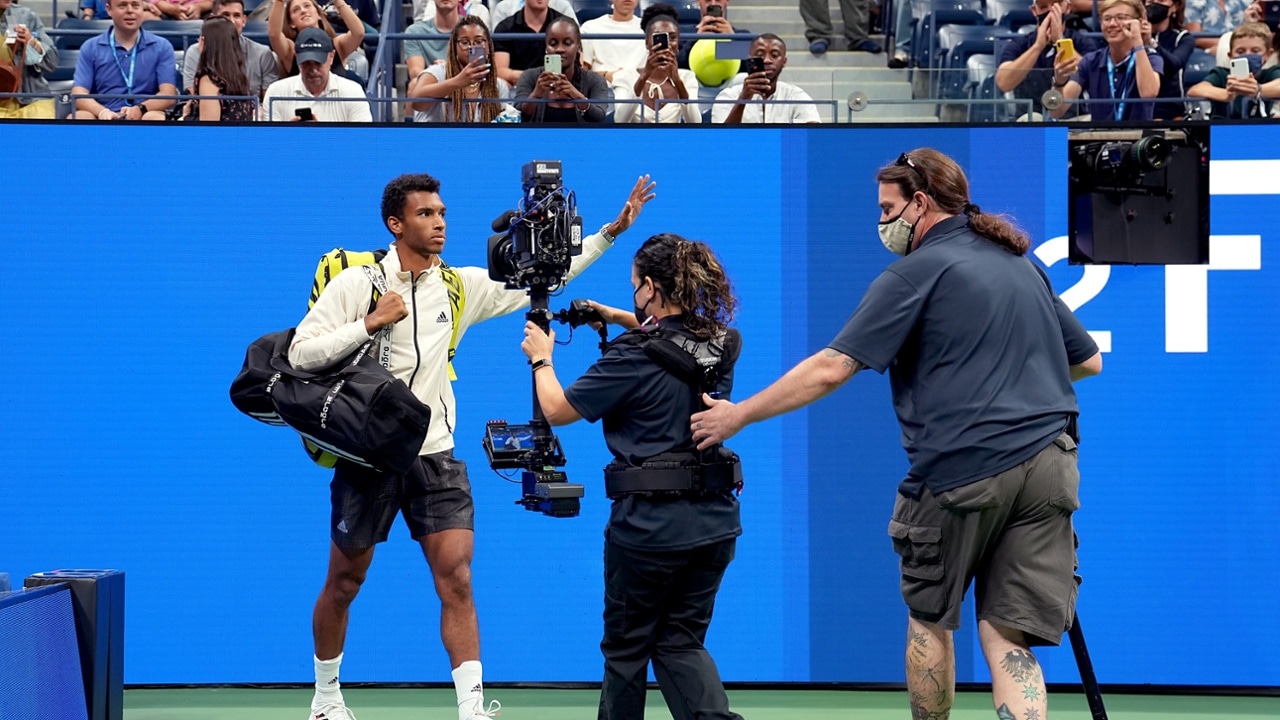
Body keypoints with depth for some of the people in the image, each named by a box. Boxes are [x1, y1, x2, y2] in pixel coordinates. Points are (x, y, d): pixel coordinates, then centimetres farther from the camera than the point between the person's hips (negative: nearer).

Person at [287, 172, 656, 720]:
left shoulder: (460, 285, 3)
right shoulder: (356, 283, -9)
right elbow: (300, 354, -13)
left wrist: (610, 231, 2)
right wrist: (371, 323, -20)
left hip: (435, 458, 3)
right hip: (367, 458, -3)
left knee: (457, 583, -8)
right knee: (344, 585, 10)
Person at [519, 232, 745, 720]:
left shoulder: (635, 356, -17)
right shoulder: (721, 345, 2)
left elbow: (557, 409, -7)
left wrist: (541, 359, 10)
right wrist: (617, 318, 29)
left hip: (649, 522, -6)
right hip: (715, 519, 6)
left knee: (626, 647, 12)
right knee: (680, 642, 13)